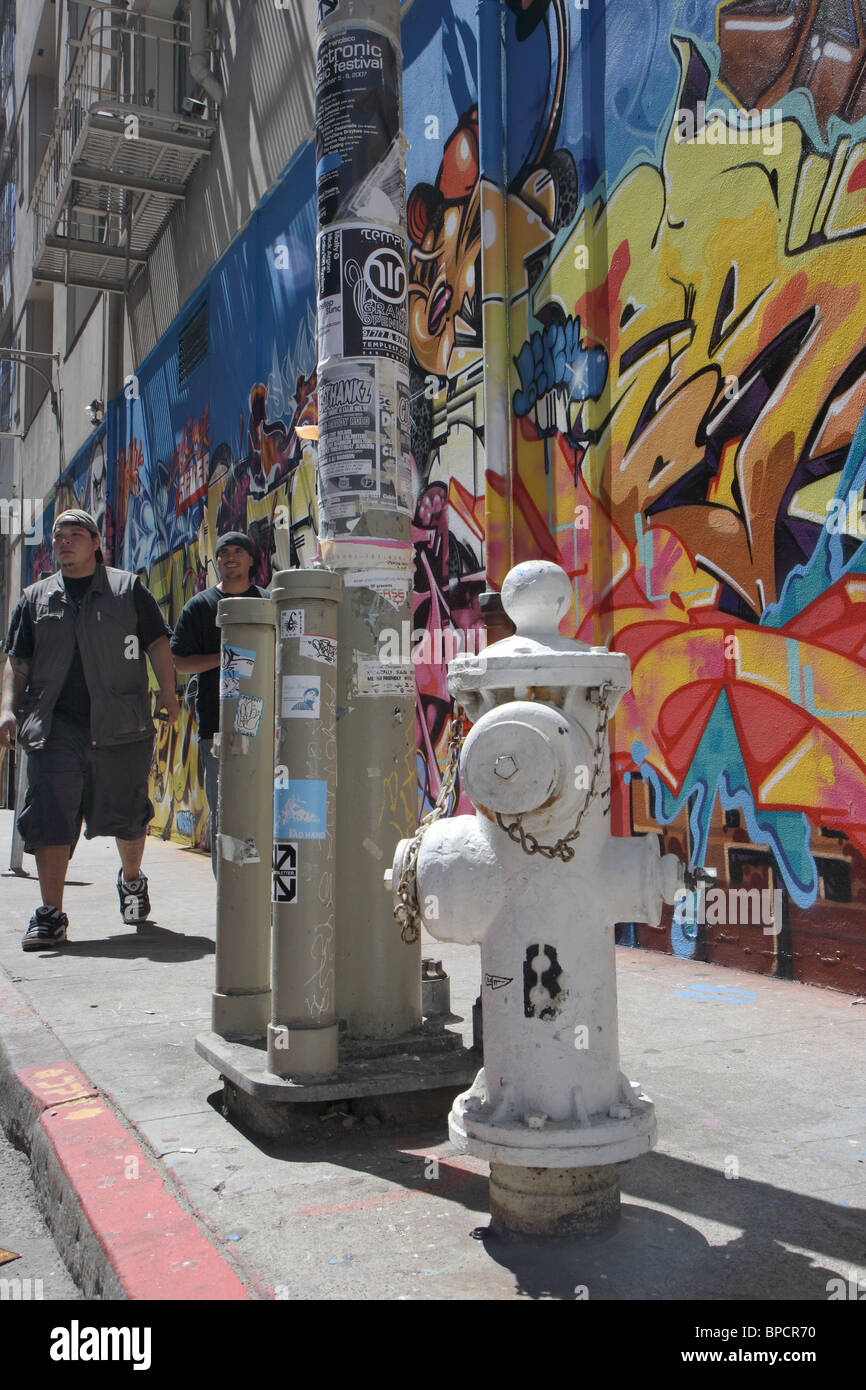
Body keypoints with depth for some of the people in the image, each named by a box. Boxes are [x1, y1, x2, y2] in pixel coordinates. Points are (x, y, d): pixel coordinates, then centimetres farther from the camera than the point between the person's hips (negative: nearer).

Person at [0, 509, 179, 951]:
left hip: (120, 725, -1)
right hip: (54, 727, 2)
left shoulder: (128, 589, 10)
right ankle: (51, 915, -1)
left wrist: (168, 694, -5)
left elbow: (157, 643, 7)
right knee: (50, 817, -7)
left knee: (126, 813, 6)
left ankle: (131, 880, 35)